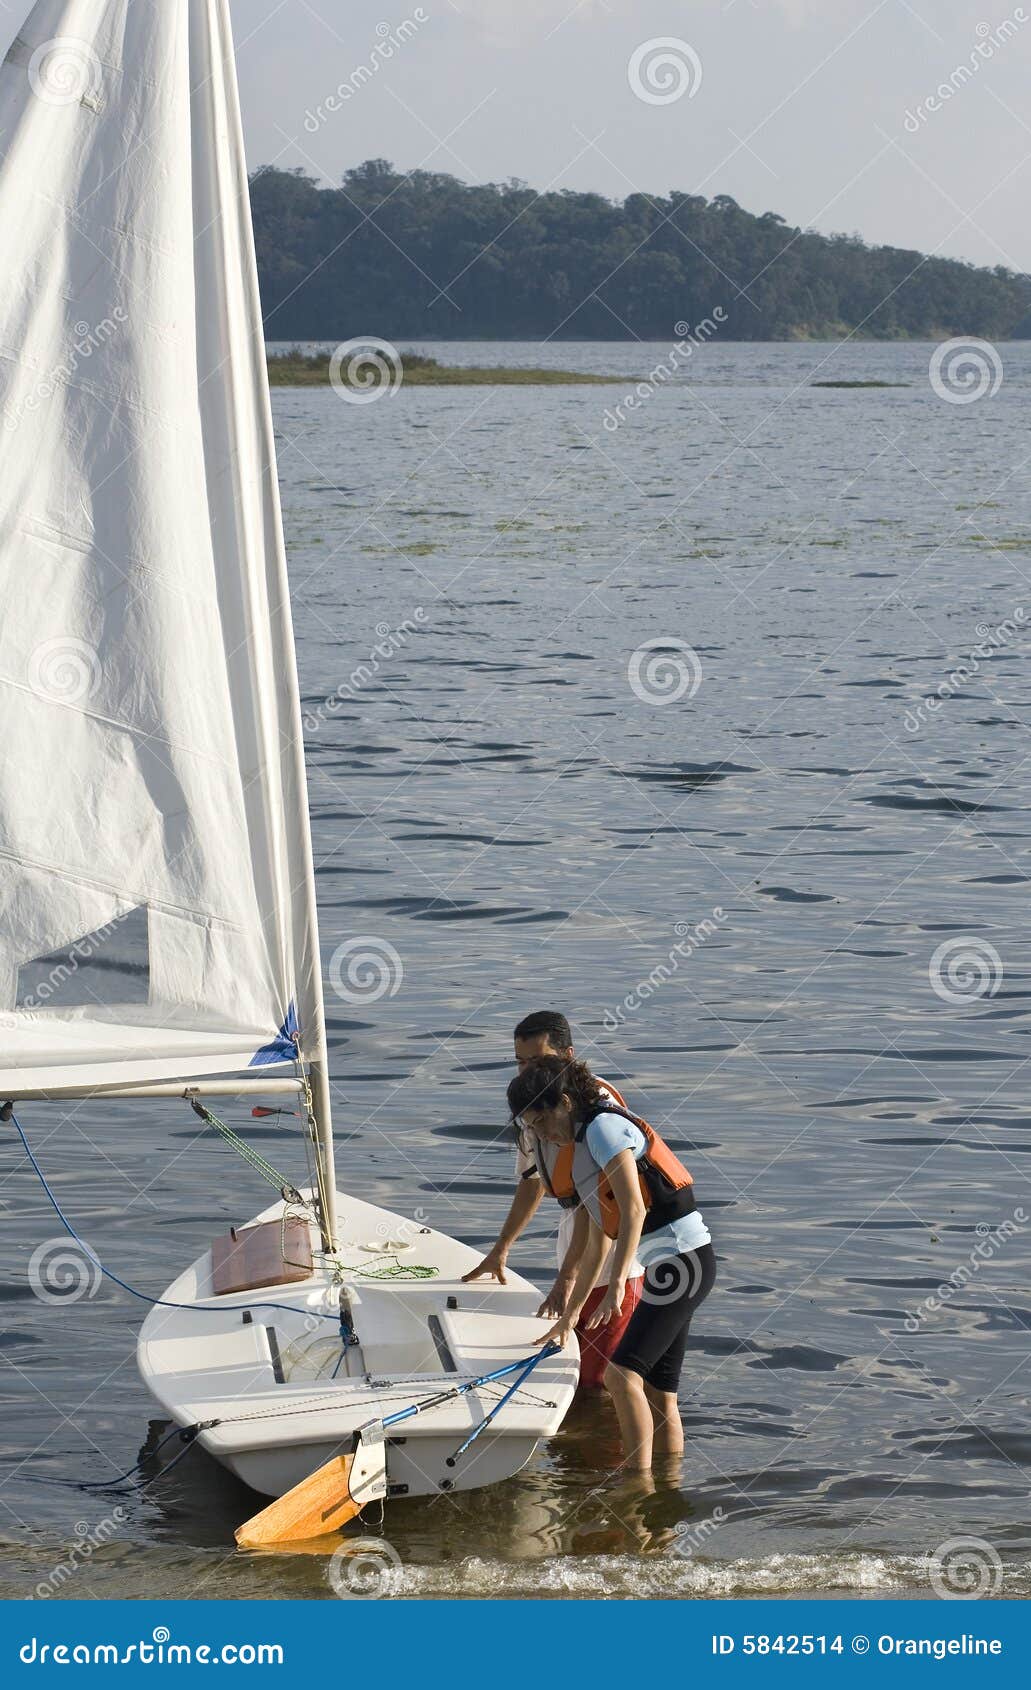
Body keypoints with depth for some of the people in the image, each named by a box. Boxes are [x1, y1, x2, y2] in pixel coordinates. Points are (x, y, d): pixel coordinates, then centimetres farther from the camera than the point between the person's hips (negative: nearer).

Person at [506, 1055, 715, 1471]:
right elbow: (596, 1246, 27)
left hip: (683, 1260, -10)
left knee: (623, 1374, -18)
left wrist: (616, 1288, -25)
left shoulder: (604, 1127, -9)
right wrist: (569, 1316, 30)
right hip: (669, 1266, 10)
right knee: (659, 1394, 9)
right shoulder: (583, 1146, 21)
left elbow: (634, 1209, -20)